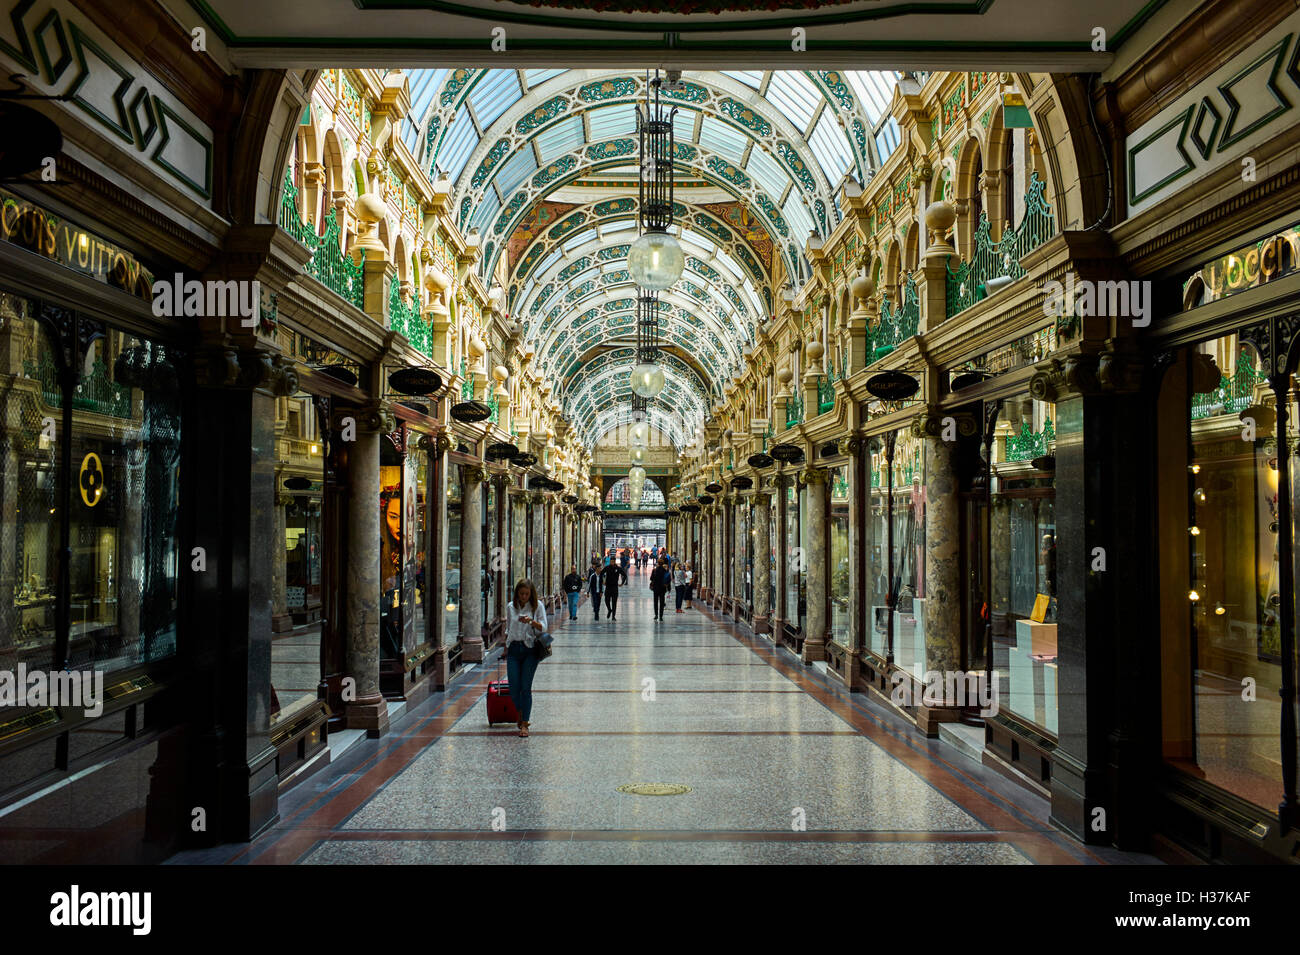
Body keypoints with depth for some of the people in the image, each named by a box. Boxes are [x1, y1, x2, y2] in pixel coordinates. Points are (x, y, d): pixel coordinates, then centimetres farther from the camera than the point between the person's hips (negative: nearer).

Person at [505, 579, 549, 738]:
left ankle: (524, 723, 0)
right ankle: (520, 713, 26)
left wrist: (531, 621, -23)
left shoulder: (537, 605, 1)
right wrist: (505, 647, 17)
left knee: (526, 687, -6)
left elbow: (543, 627, -6)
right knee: (513, 687, -3)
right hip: (513, 649, 3)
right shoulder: (511, 607, 10)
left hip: (530, 649, -3)